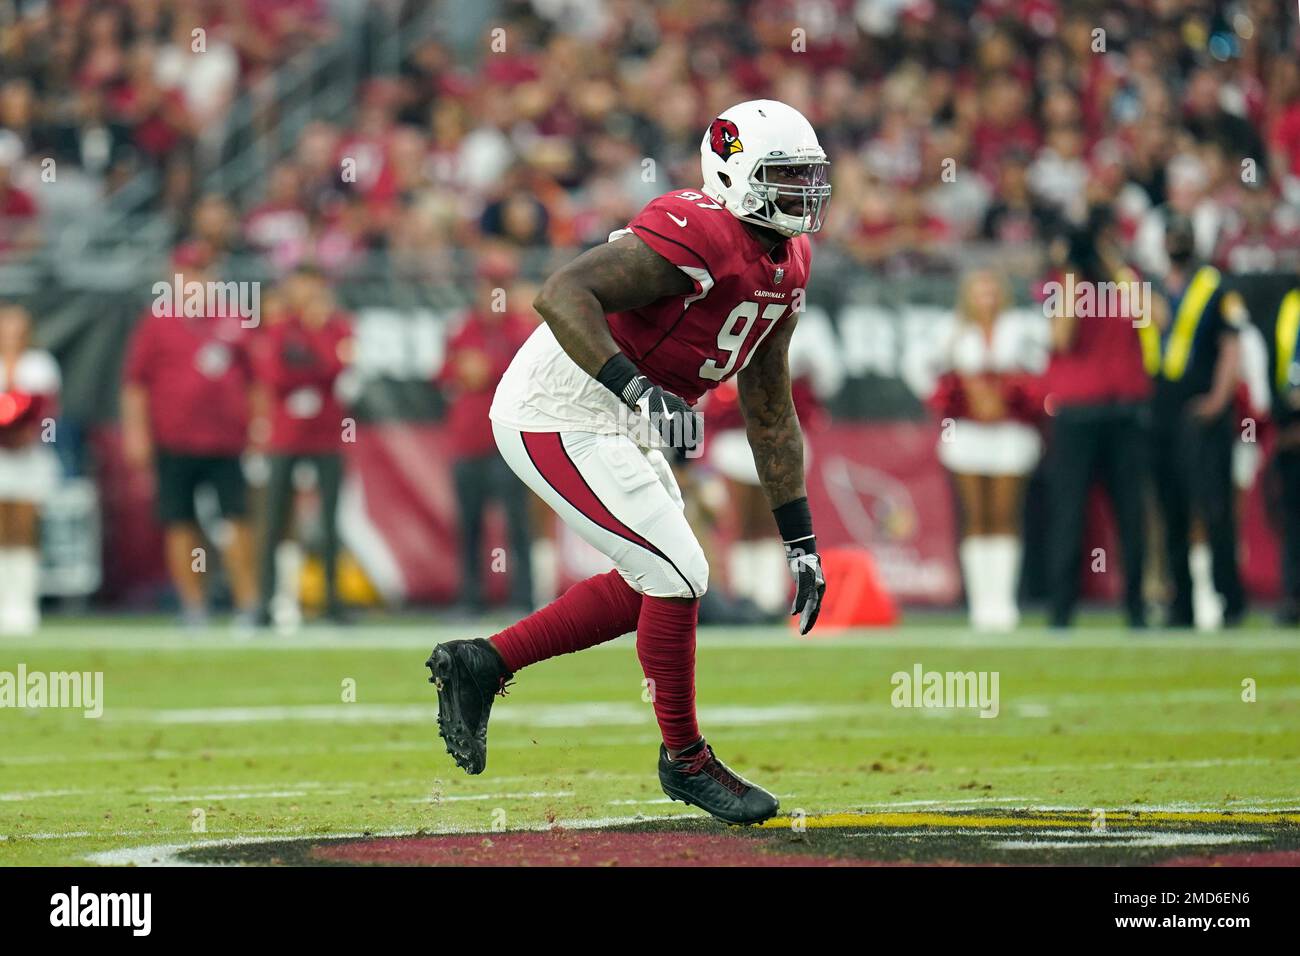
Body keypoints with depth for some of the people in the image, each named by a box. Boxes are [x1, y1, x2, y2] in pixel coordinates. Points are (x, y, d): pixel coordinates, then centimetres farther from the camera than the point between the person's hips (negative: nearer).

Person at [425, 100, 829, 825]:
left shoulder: (786, 267, 7)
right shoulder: (698, 236, -23)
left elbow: (769, 412, 15)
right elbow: (564, 293, -32)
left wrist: (800, 537, 13)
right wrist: (637, 388, -41)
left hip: (621, 424, 10)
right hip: (562, 418, -10)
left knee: (653, 585, 14)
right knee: (679, 576, -10)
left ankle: (483, 663, 23)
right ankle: (686, 759, 8)